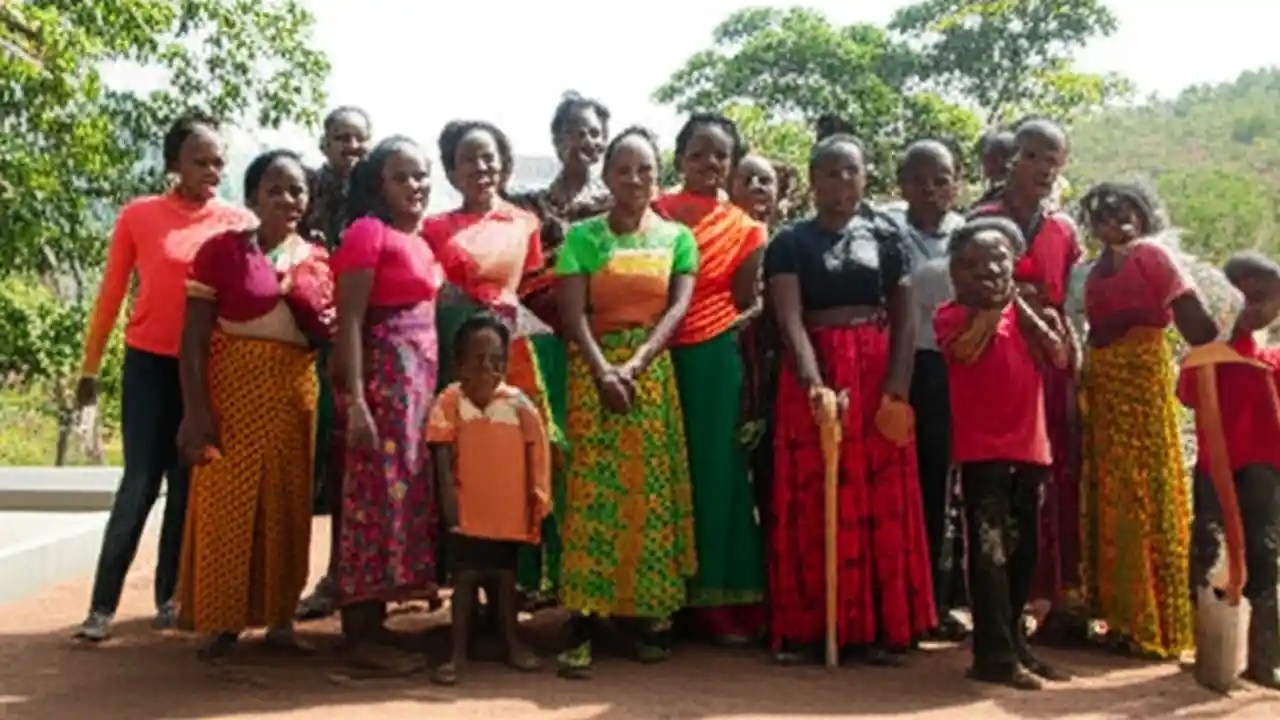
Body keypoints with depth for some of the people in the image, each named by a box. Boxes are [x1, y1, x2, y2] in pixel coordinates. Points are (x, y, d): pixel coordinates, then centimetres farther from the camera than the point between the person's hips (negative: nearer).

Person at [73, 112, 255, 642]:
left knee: (187, 485, 9)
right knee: (140, 484, -4)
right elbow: (110, 295, 3)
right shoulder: (139, 216, -2)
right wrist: (89, 367, 5)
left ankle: (170, 595, 20)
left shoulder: (240, 223, 1)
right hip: (150, 364, -2)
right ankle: (103, 605, 3)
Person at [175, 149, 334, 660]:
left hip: (294, 393, 4)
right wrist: (195, 409, -15)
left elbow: (328, 338, 15)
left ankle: (280, 616, 18)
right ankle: (223, 620, 11)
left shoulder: (317, 260, 8)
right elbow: (193, 338, -7)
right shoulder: (221, 251, -4)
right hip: (232, 391, -3)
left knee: (287, 506, 7)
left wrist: (315, 317, -6)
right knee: (226, 503, -1)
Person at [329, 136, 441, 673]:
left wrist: (429, 386, 13)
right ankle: (362, 636, 0)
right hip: (382, 375, -9)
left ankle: (374, 623, 18)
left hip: (419, 376, 9)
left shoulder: (419, 241, 18)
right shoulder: (368, 231, -7)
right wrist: (355, 402, -21)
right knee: (378, 492, -7)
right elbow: (349, 321, -14)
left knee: (407, 492, 10)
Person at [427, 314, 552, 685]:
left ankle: (512, 643, 29)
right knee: (466, 576, 3)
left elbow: (536, 450, 3)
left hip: (510, 507, 2)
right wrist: (448, 495, -16)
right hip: (469, 507, -2)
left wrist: (538, 495, 2)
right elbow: (442, 451, -9)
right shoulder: (451, 400, -7)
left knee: (507, 575, 15)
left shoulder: (518, 402, -3)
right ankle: (459, 652, 10)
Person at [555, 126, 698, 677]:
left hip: (655, 371, 2)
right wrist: (604, 371, -19)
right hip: (595, 370, -2)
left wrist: (635, 365, -15)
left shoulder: (677, 237, 8)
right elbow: (573, 313, -6)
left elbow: (678, 308, -3)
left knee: (652, 493, 2)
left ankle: (648, 615, 13)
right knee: (592, 490, -8)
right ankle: (581, 624, -8)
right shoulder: (582, 236, 3)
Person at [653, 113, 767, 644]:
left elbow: (748, 303, 10)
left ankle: (719, 598, 10)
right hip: (660, 357, 0)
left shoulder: (746, 229, 8)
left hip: (716, 360, 0)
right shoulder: (654, 214, 6)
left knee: (717, 472, 1)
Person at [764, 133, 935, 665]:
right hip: (813, 375, -1)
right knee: (812, 502, 0)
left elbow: (904, 318, 4)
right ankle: (806, 625, 6)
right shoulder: (790, 243, 2)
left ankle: (880, 625, 9)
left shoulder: (887, 236, 8)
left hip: (878, 375, 2)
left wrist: (898, 387, -9)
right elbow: (790, 320, -10)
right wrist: (813, 381, -25)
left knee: (882, 500, 2)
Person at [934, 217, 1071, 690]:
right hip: (981, 449, -6)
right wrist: (992, 304, -12)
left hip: (1028, 446, 6)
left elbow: (1059, 357, 1)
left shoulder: (1021, 313, 14)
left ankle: (1013, 644, 26)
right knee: (990, 551, -8)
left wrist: (1017, 303, -1)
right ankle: (995, 655, -5)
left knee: (1023, 551, 13)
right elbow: (966, 349, -24)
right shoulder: (952, 315, -4)